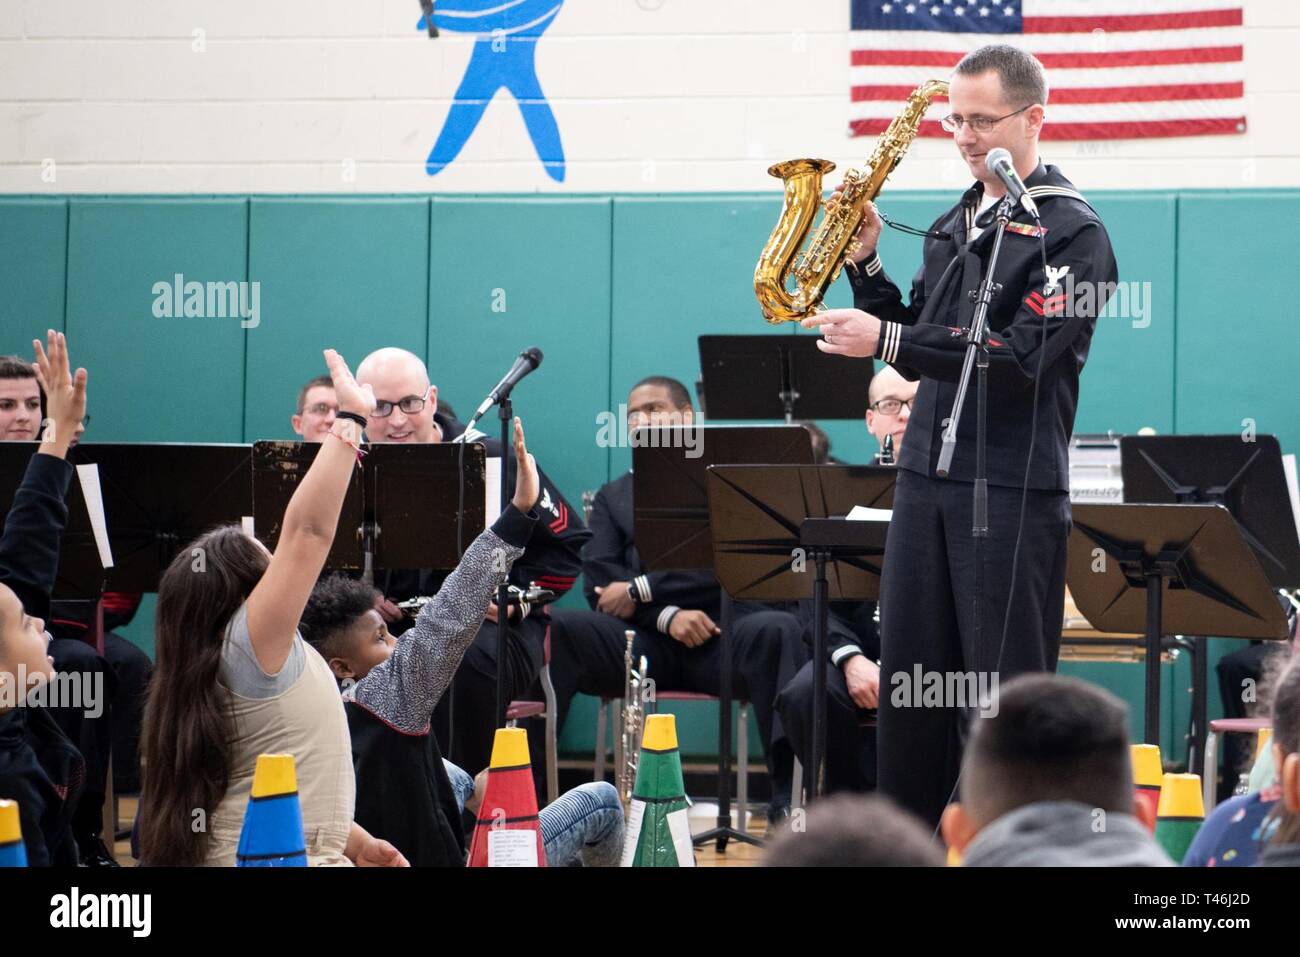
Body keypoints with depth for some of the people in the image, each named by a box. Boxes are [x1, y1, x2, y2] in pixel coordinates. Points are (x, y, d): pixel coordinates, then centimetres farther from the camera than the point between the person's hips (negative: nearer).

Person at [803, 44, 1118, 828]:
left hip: (1015, 489, -7)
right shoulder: (954, 225, 16)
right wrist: (867, 265, 3)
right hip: (927, 473, 7)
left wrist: (886, 343, -22)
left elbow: (1020, 358, -18)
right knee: (911, 679, 9)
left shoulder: (1073, 232, -8)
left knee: (1003, 693, -3)